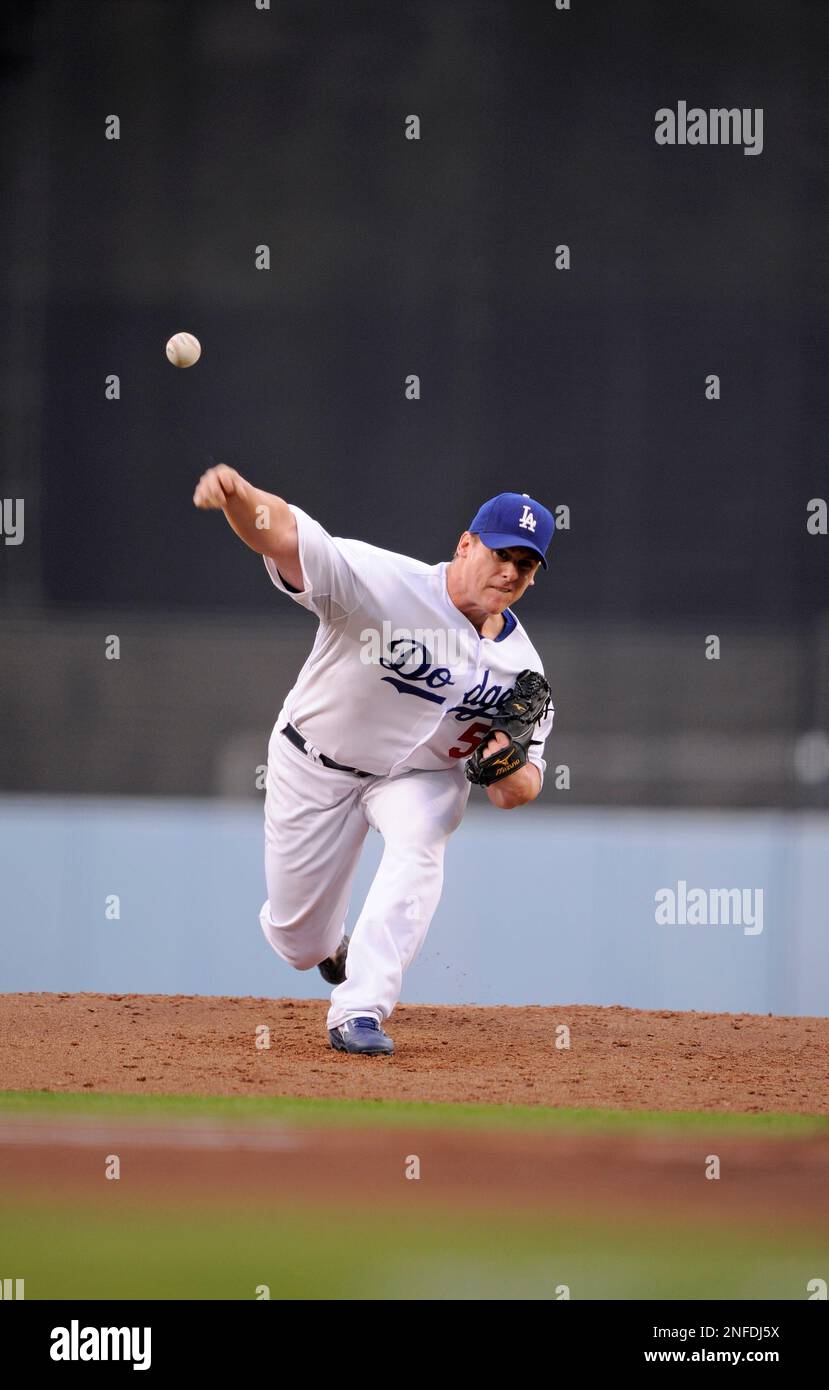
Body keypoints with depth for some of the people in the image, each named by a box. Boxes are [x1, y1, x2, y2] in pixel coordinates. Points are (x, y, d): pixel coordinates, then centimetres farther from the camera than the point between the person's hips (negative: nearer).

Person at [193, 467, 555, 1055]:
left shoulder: (521, 667, -14)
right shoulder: (382, 582, -28)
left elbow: (521, 790, -6)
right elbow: (283, 535, -41)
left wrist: (508, 771, -32)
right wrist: (239, 497, -65)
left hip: (422, 775, 2)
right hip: (316, 764, -2)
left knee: (417, 848, -32)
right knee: (298, 942, 5)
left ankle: (359, 1013, -30)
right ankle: (332, 944, 45)